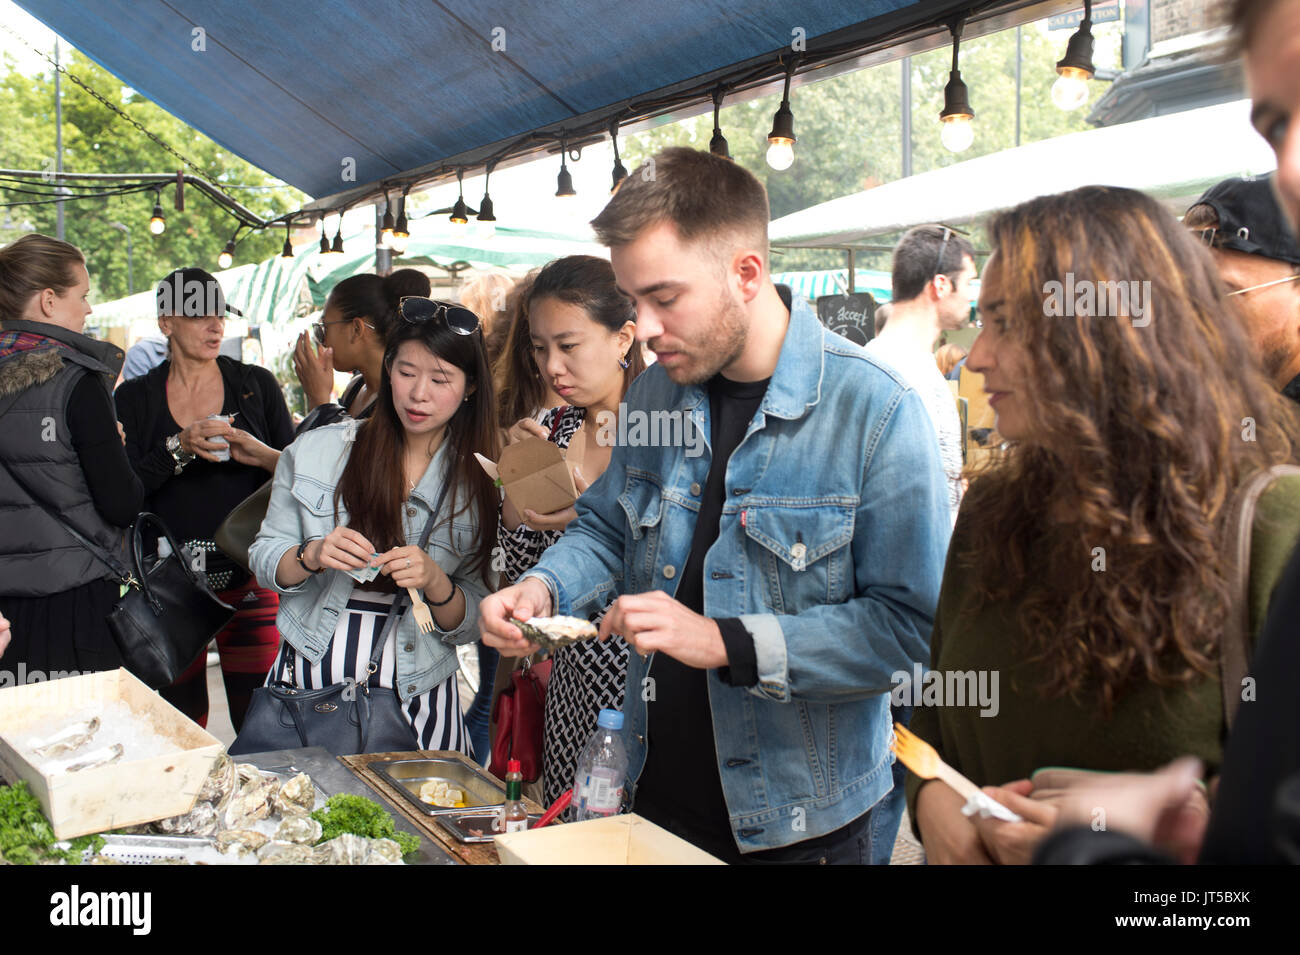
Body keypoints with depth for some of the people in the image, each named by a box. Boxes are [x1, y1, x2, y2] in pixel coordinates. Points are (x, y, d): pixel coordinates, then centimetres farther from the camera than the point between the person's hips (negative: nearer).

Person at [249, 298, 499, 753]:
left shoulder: (481, 484, -1)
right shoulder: (316, 450, 2)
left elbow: (473, 625, -1)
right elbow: (263, 560, 5)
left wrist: (434, 582, -20)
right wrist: (312, 556, -14)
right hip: (308, 680, 1)